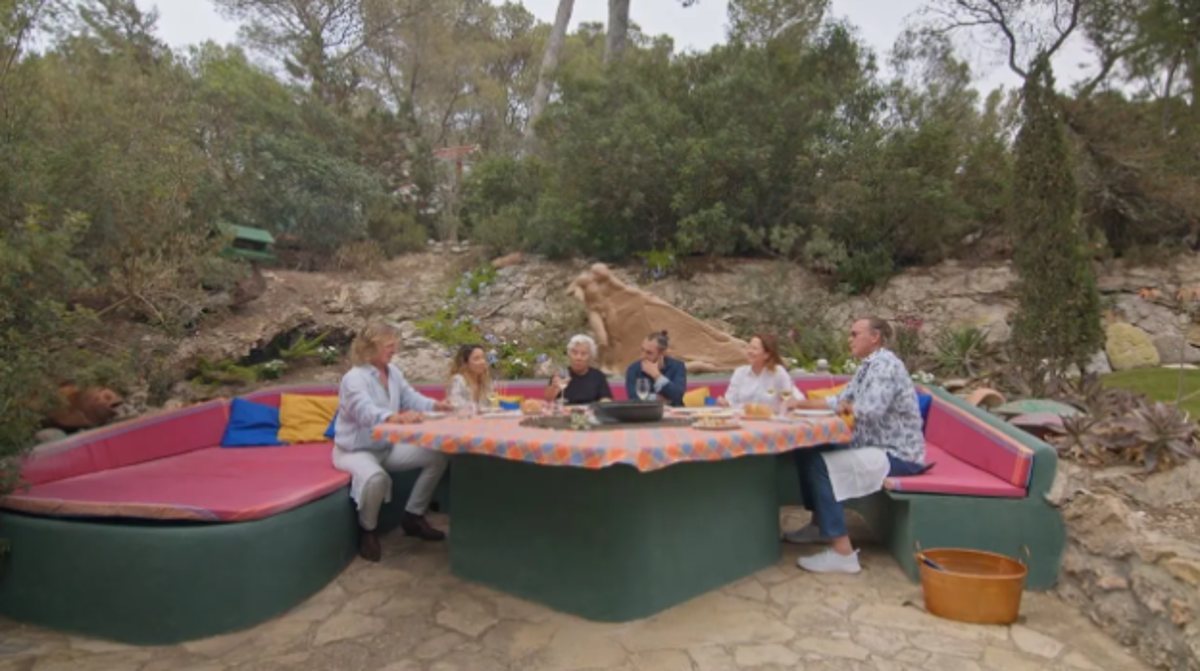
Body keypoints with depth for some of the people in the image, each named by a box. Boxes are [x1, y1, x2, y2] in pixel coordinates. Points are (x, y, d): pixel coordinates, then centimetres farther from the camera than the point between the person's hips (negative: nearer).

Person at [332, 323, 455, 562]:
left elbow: (411, 399, 3)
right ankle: (367, 531, -9)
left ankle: (413, 517, 9)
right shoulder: (354, 378, -23)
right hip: (354, 450, -8)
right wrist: (395, 417, -59)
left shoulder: (393, 372, 3)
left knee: (438, 456, -2)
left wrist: (436, 405, -17)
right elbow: (366, 412, -40)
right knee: (376, 478, -40)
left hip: (387, 447, 8)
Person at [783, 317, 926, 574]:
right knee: (807, 451, 9)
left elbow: (870, 410, -31)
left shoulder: (885, 364, -17)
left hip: (897, 455, -10)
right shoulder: (868, 366, 15)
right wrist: (803, 403, 1)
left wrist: (848, 408, -12)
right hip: (875, 446, 10)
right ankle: (819, 525, 19)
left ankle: (842, 553, -23)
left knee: (822, 465, -25)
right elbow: (841, 401, 15)